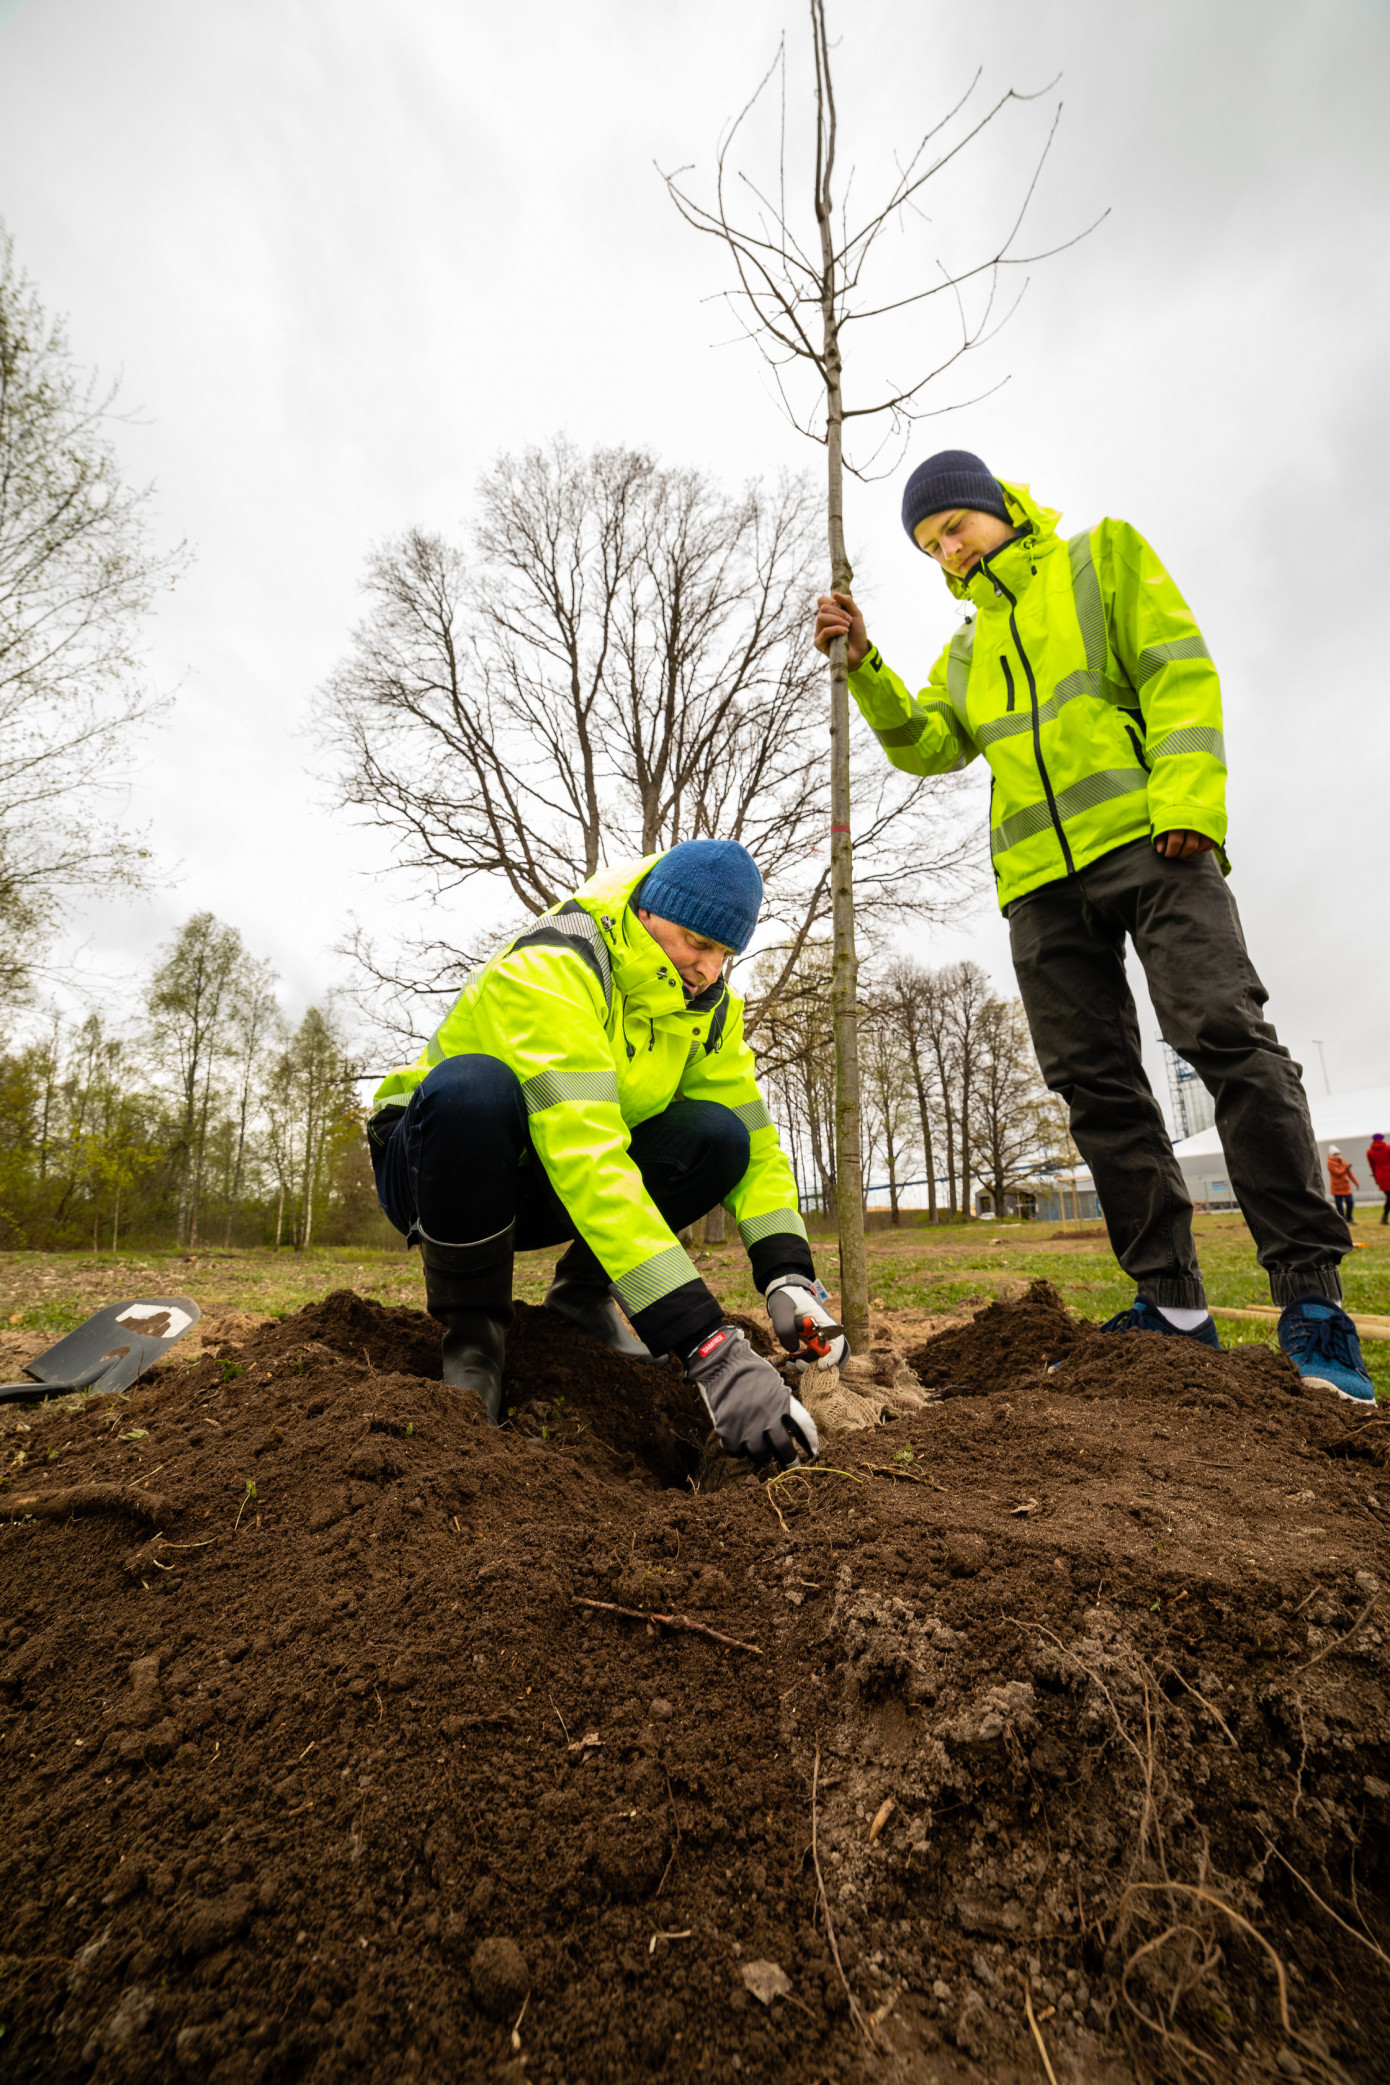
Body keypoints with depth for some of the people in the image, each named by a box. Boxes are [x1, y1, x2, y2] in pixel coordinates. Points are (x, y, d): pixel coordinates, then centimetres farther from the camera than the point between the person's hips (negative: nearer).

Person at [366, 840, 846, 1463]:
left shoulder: (708, 1009, -7)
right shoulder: (551, 968, -30)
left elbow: (757, 1143, -7)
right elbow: (585, 1158, -41)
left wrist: (789, 1277, -26)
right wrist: (709, 1348, -46)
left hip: (534, 1197, 5)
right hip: (435, 1172, -4)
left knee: (717, 1133, -19)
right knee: (473, 1086, -39)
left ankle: (580, 1296, 1)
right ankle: (472, 1331, -15)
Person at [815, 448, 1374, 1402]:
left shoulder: (1105, 555, 16)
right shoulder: (968, 649, 28)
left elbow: (1180, 671, 2)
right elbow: (927, 746, 12)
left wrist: (1187, 797, -13)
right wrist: (866, 666, -1)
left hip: (1148, 841, -4)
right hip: (1043, 878, 5)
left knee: (1227, 1037, -16)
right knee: (1098, 1083, -2)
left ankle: (1311, 1294, -9)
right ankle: (1173, 1300, 3)